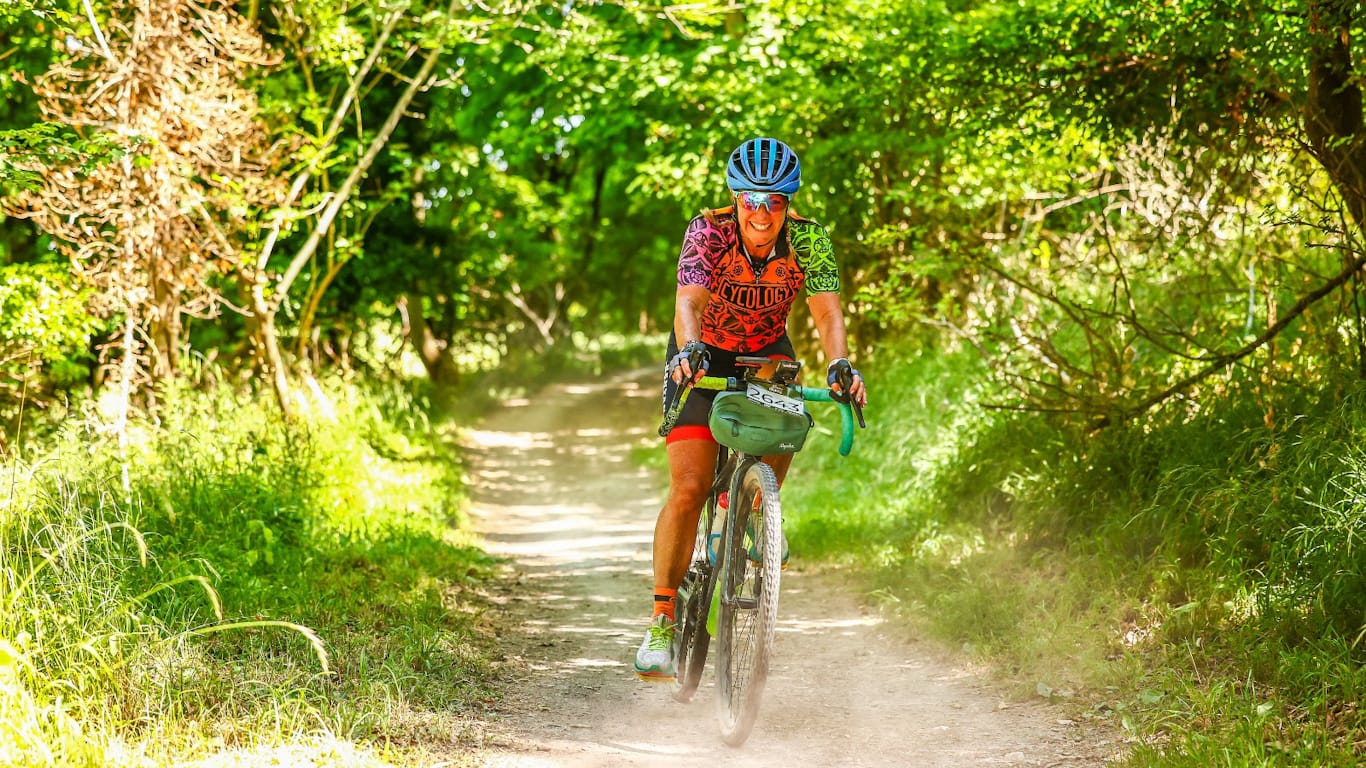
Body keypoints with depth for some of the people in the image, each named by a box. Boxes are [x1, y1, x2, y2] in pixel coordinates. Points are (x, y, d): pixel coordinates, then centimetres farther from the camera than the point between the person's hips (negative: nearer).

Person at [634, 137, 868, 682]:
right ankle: (662, 622, -9)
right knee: (689, 488, -16)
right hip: (702, 357, -3)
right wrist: (688, 351, -59)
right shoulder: (708, 232, -26)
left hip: (766, 352, 3)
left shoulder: (808, 240, -21)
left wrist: (839, 363, -49)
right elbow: (688, 303, -39)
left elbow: (826, 312, -30)